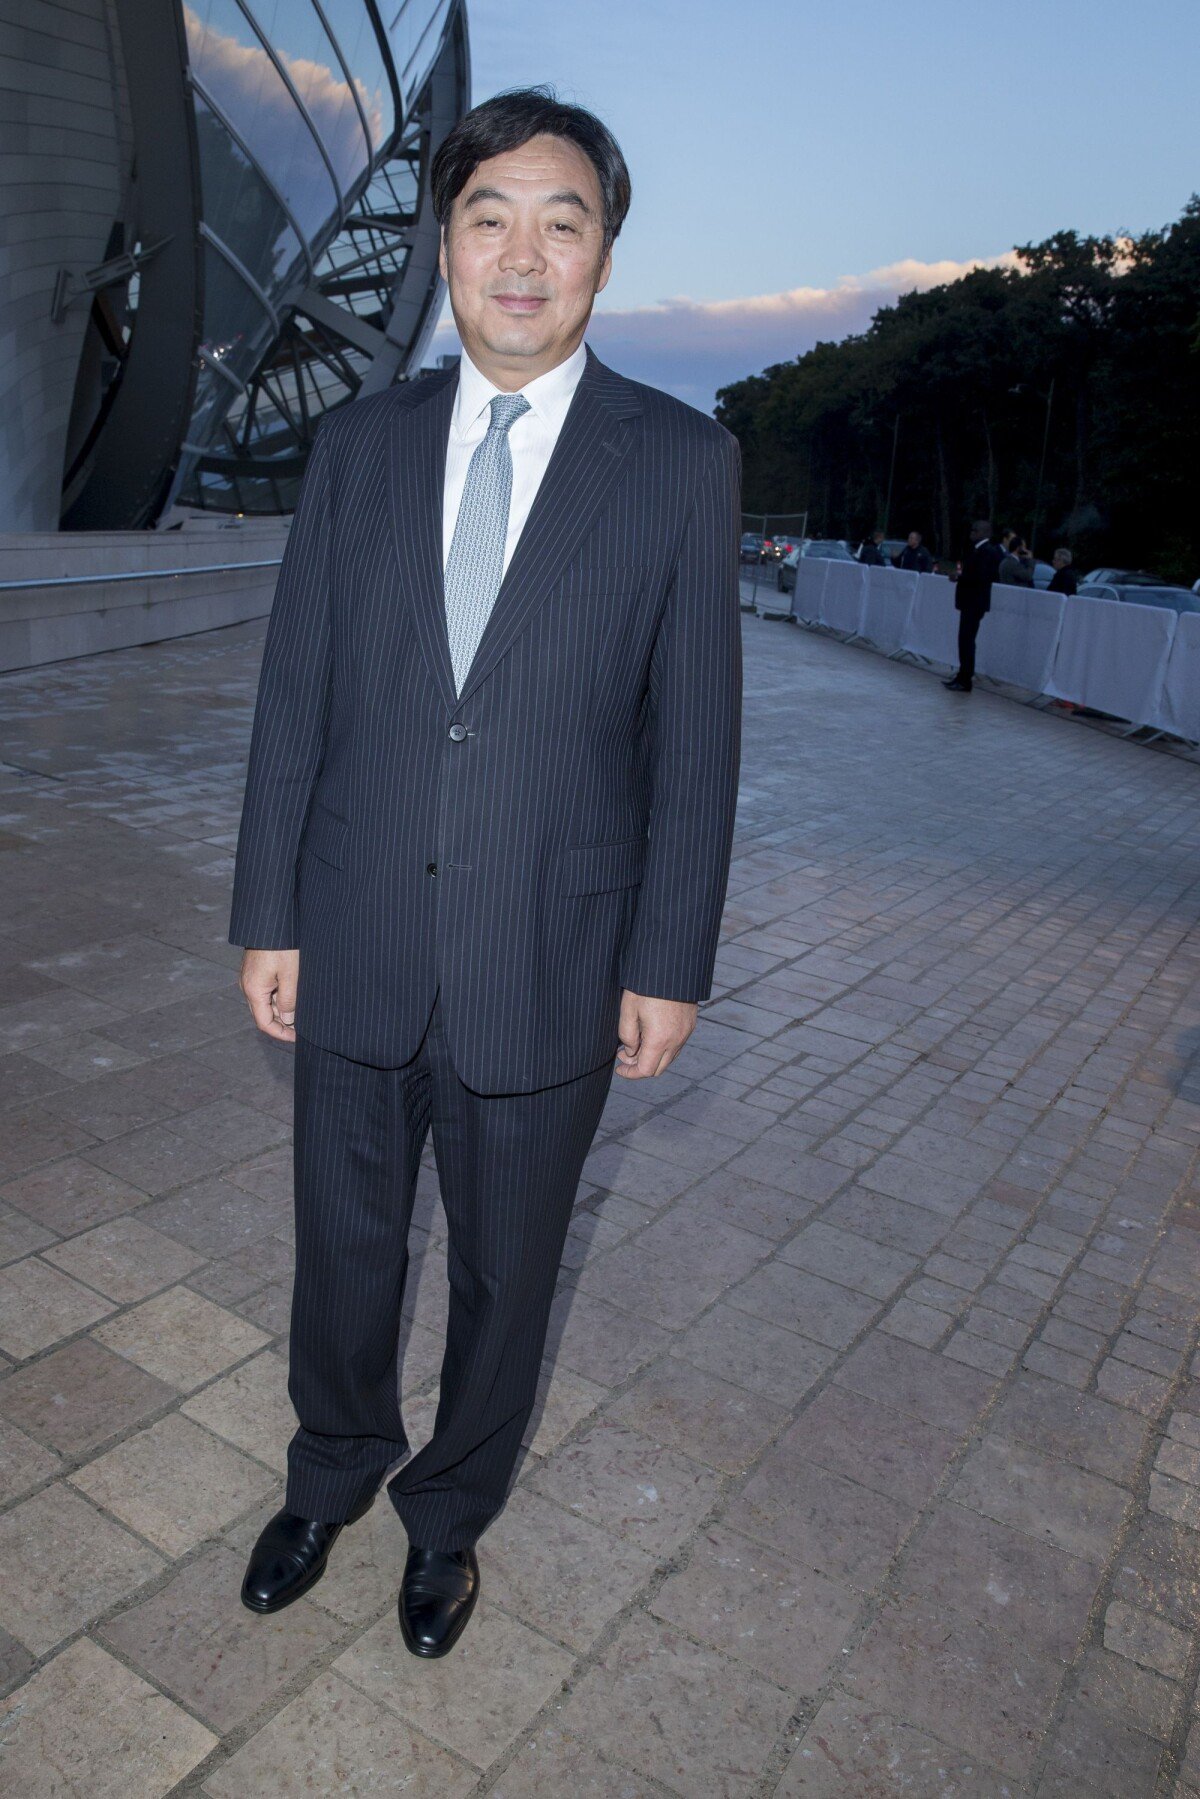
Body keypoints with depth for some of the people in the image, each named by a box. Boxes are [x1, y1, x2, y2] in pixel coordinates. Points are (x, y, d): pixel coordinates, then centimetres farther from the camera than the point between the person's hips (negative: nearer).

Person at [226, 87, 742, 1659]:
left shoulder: (683, 461, -4)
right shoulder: (359, 446, 3)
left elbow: (695, 734, -5)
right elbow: (294, 696, 4)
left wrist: (670, 964, -6)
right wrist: (267, 915, 2)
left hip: (547, 966, -2)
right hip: (355, 950, 3)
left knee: (504, 1273, 17)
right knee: (343, 1250, 20)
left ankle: (450, 1511, 45)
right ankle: (334, 1473, 50)